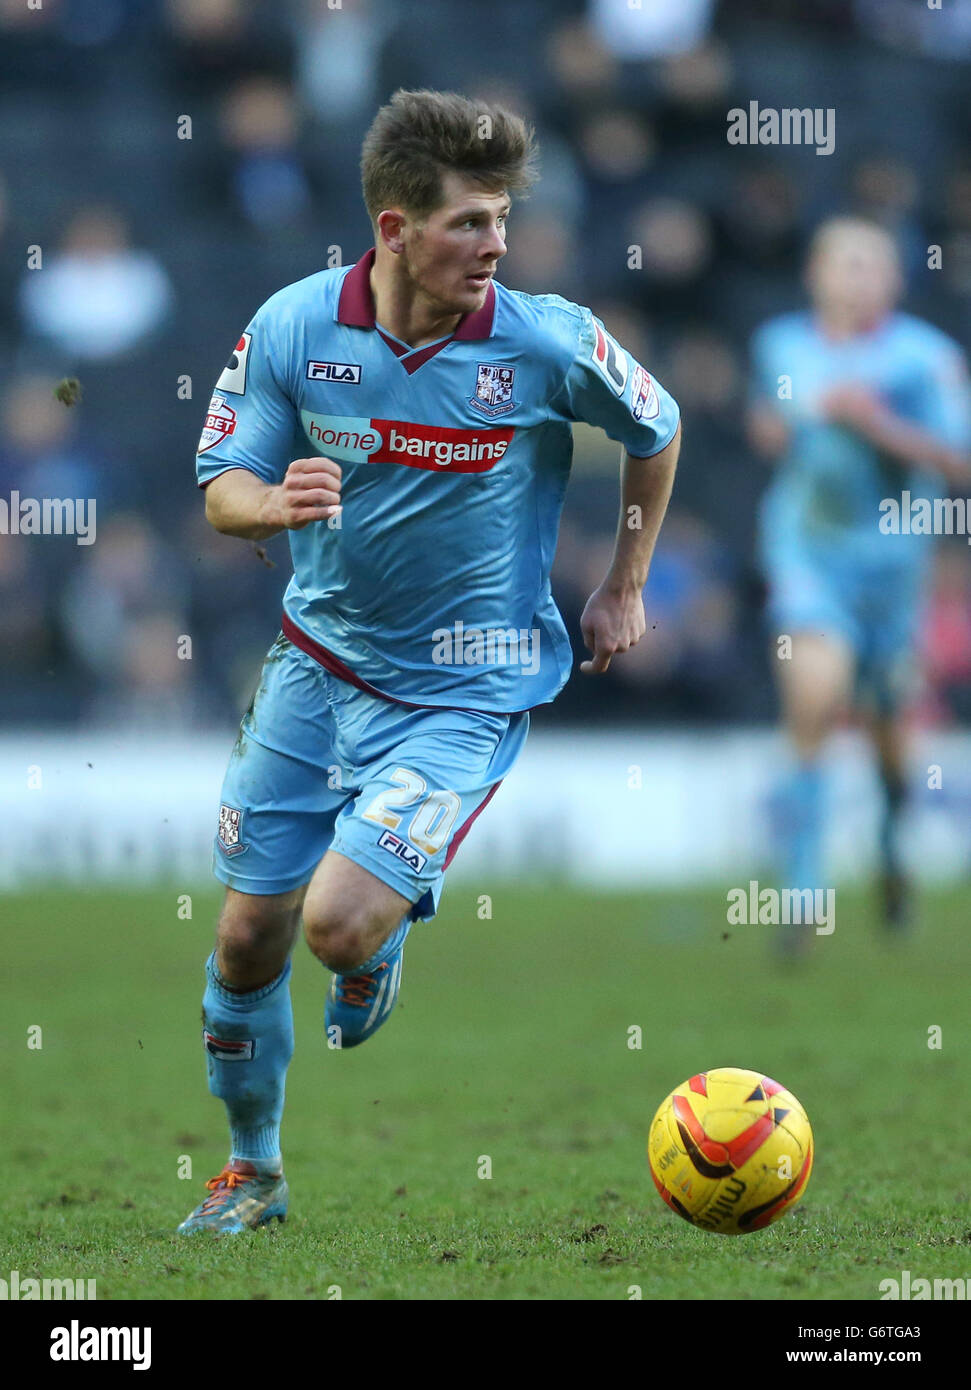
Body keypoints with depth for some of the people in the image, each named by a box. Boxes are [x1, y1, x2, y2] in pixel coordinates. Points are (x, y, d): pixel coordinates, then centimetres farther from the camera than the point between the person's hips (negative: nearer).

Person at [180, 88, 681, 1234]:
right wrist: (276, 503, -26)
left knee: (339, 923, -20)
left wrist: (625, 590, 10)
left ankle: (391, 921, 19)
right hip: (316, 660, 3)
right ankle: (251, 1170, 32)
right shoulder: (292, 328, -11)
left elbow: (655, 432, 4)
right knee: (248, 937, 8)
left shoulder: (548, 345, -16)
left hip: (462, 691, -3)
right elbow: (222, 490, -3)